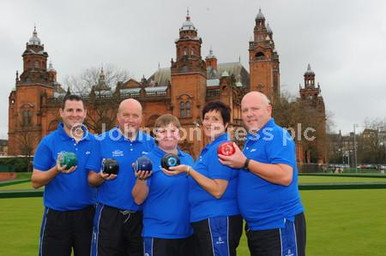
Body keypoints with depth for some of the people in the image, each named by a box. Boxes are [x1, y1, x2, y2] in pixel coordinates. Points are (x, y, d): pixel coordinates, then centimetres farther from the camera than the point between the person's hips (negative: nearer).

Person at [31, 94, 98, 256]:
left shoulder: (95, 142, 3)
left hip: (87, 214, 2)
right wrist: (56, 170, -22)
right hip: (56, 216, -2)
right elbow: (35, 182, -5)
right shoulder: (48, 142, -3)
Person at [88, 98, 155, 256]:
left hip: (141, 215, 3)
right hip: (110, 215, -2)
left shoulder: (150, 143, 4)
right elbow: (91, 179, -1)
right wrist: (102, 177, -23)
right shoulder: (102, 141, -3)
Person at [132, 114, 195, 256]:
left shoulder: (188, 159, 7)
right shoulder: (148, 161, -6)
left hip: (187, 232, 5)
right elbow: (138, 199, -11)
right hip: (158, 235, -4)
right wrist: (141, 179, -26)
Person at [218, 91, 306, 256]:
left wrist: (245, 163, -22)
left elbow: (285, 176, -27)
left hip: (279, 225, -9)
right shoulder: (250, 140, 13)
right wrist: (233, 160, 6)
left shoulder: (277, 135, -14)